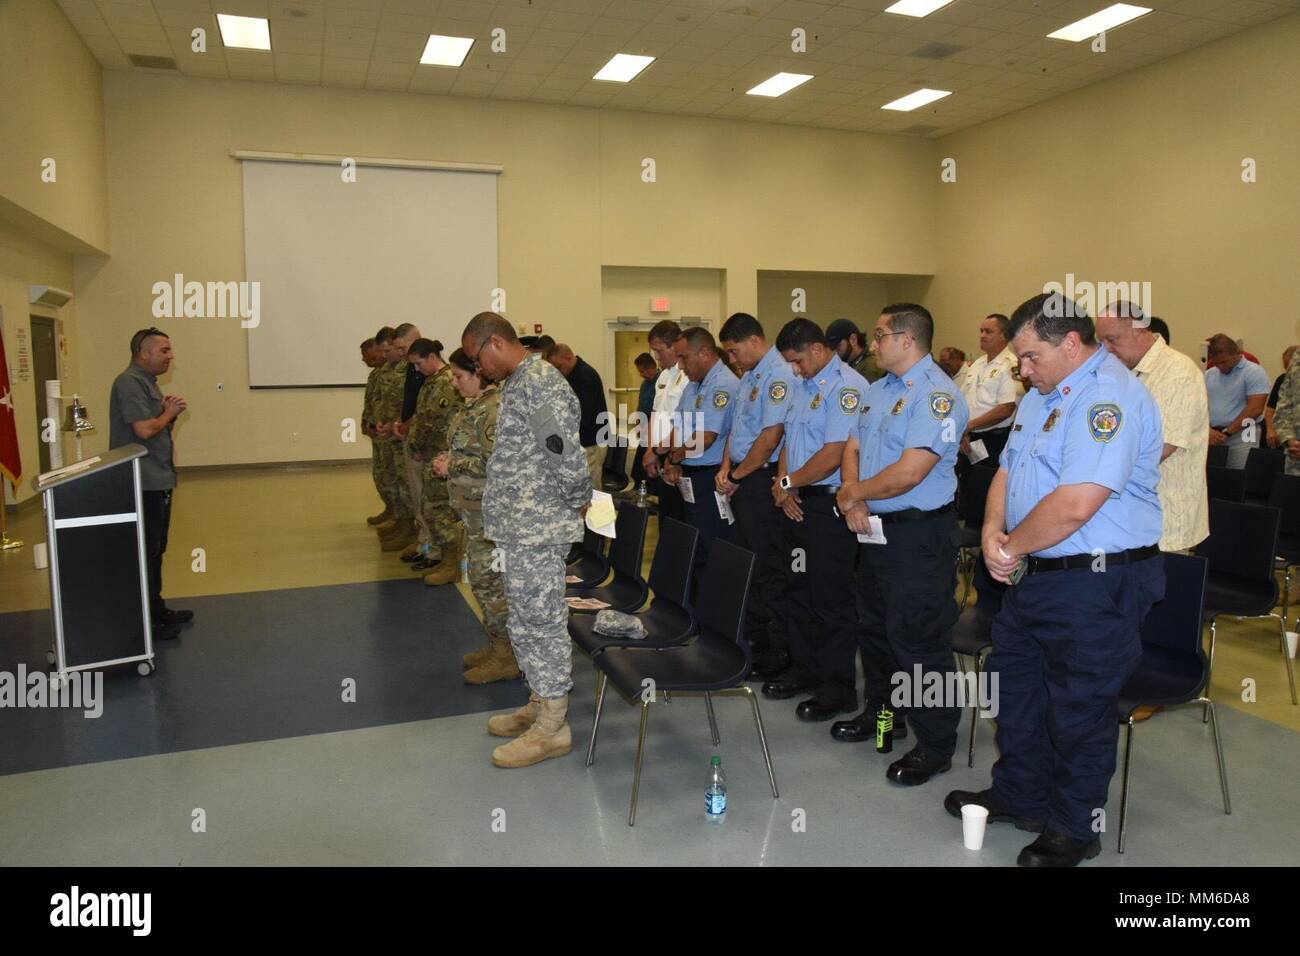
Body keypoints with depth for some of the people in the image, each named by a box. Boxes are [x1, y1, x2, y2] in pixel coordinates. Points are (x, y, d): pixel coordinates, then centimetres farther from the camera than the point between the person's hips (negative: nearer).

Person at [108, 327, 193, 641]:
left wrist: (170, 413, 3)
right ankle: (144, 622, 2)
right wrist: (169, 413, -7)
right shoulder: (130, 383, -14)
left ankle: (156, 609, 28)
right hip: (143, 484, -10)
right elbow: (144, 430, -24)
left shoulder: (148, 382, 17)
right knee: (146, 551, -5)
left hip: (158, 480, 10)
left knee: (156, 549, 17)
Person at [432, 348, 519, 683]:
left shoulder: (494, 409, -19)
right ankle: (497, 645, 29)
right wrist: (449, 459, 5)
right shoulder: (476, 404, 12)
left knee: (489, 580, -1)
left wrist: (453, 465, -16)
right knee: (484, 577, 17)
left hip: (489, 511, -10)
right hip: (477, 508, 10)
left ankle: (506, 659, 10)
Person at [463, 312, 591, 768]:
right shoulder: (520, 381, 15)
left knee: (539, 622, 0)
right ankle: (540, 704, 33)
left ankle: (552, 727, 13)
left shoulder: (538, 381, -18)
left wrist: (578, 502, -10)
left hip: (536, 528, -10)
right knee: (525, 621, 19)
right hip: (521, 527, 10)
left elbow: (567, 456, -24)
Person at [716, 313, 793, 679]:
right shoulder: (749, 376, 16)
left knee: (768, 567, -3)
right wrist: (726, 469, 5)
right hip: (741, 480, 10)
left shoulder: (779, 376, -15)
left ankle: (777, 652, 7)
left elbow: (771, 436, -20)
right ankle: (752, 637, 28)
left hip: (762, 480, -10)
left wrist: (736, 476, -11)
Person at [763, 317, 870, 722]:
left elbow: (833, 455, -22)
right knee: (798, 589, 16)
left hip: (829, 506, -9)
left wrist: (788, 482, -10)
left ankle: (838, 688, 12)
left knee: (831, 598, -1)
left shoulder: (847, 387, -15)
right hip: (799, 504, 9)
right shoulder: (805, 387, 15)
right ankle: (804, 669, 31)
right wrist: (784, 486, 0)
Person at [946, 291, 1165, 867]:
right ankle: (1018, 795, 39)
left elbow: (1074, 505, -30)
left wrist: (1012, 547, -14)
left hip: (1096, 584, -10)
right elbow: (1008, 472, 13)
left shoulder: (1110, 398, -21)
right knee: (1015, 687, 20)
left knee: (1079, 710, 6)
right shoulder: (1044, 396, 13)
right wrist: (993, 531, -6)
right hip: (1032, 577, 10)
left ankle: (1074, 830, 25)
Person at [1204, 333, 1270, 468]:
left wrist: (1226, 433, -11)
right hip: (1212, 437, 5)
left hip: (1241, 437, -5)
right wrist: (1208, 430, -7)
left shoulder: (1254, 372, -2)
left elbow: (1255, 409, -11)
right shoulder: (1209, 375, 14)